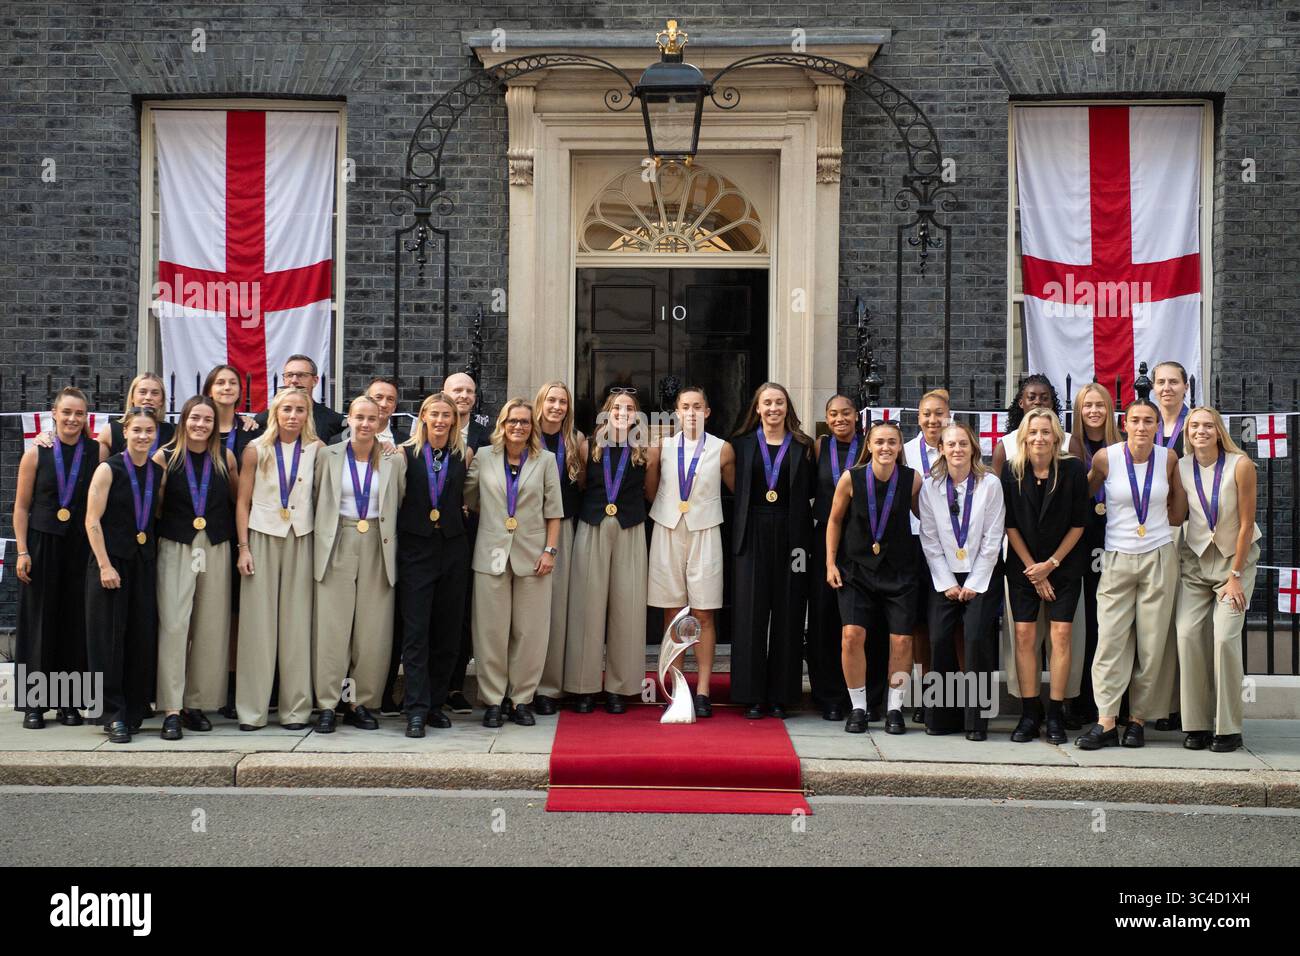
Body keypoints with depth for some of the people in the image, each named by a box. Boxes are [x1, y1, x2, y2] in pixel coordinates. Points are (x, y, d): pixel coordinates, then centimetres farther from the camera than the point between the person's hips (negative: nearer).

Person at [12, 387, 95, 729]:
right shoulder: (36, 453, 1)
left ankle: (69, 702, 13)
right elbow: (22, 506, 3)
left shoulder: (97, 452, 1)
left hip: (81, 547, 0)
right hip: (43, 544, 0)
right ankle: (35, 704, 10)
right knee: (40, 622, 3)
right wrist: (22, 551, -4)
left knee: (76, 623, 3)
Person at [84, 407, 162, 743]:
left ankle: (134, 712, 15)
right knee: (109, 638, -2)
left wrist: (154, 557, 4)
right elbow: (92, 521, -9)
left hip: (144, 562, 5)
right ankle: (114, 715, 5)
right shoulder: (109, 469, -6)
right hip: (110, 561, -5)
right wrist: (105, 565, -14)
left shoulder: (158, 472, 8)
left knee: (143, 638, 5)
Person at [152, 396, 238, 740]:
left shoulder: (225, 457, 5)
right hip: (175, 547, -2)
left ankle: (196, 704, 14)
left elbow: (237, 499, 13)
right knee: (173, 625, -9)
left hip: (216, 548, 2)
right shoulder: (165, 456, 0)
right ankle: (171, 710, -6)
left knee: (211, 628, 4)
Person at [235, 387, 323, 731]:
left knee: (297, 624, 2)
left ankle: (296, 708, 9)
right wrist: (243, 548, -3)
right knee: (258, 624, 0)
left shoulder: (316, 450, 2)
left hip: (301, 541, 1)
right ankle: (252, 709, 7)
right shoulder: (256, 450, 1)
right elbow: (243, 502, 3)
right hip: (262, 538, 0)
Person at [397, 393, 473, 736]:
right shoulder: (406, 452, 1)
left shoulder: (463, 455, 7)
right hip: (416, 549, -2)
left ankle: (436, 702, 18)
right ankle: (417, 710, -3)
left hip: (453, 548, 2)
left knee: (447, 631, 7)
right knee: (415, 631, -5)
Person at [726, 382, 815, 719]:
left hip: (790, 535, 0)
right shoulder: (742, 444, 8)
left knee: (787, 614, 3)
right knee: (751, 613, -1)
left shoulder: (803, 446, 7)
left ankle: (781, 694, 10)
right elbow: (735, 485, 12)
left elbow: (810, 490, 6)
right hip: (753, 535, 0)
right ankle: (751, 695, 5)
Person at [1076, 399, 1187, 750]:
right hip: (1117, 560, -1)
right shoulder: (1106, 457, -4)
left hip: (1159, 558, 1)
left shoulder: (1168, 459, 2)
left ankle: (1138, 719, 10)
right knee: (1110, 639, -7)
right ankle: (1106, 723, -5)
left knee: (1152, 642, 2)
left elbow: (1178, 513, 10)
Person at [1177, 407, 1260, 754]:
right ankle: (1196, 725, -1)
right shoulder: (1181, 468, -4)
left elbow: (1246, 524, -10)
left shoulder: (1240, 466, -13)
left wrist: (1235, 576, -11)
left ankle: (1228, 728, -4)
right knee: (1188, 633, -11)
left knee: (1225, 636, -15)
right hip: (1195, 559, 3)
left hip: (1236, 557, -3)